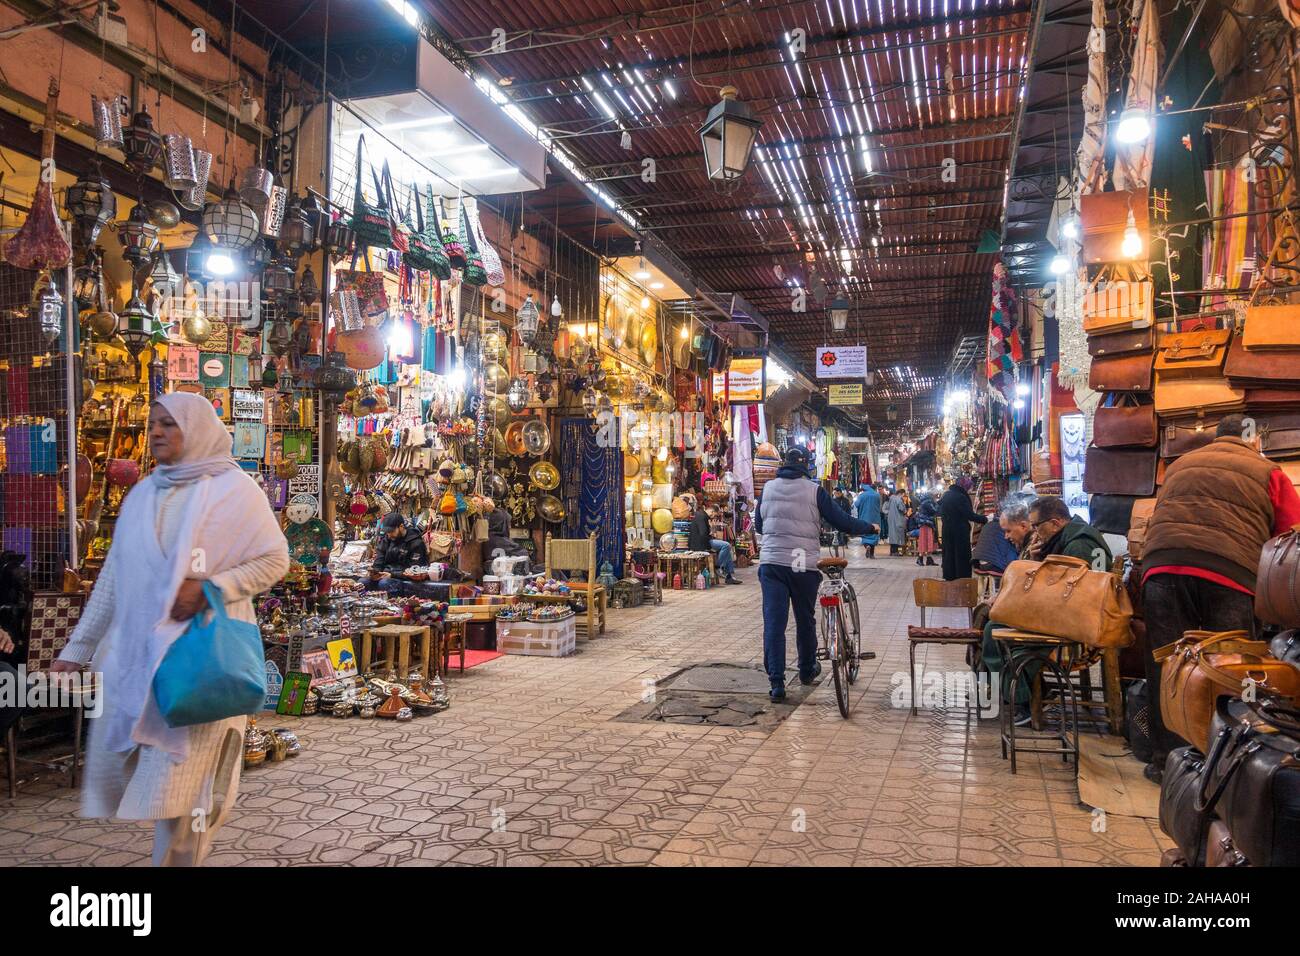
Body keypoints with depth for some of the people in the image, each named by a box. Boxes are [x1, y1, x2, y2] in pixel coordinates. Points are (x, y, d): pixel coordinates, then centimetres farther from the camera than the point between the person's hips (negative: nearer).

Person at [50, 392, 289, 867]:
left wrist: (212, 588, -16)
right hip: (133, 651, 6)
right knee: (111, 769, 10)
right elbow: (113, 578, 14)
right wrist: (77, 647, 13)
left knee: (180, 778, 1)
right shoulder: (141, 495, 11)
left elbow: (275, 559, -3)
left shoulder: (234, 489, -4)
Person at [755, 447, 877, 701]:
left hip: (771, 563, 2)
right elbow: (842, 522, -3)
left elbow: (758, 525, 16)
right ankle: (807, 671, 33)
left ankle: (776, 682, -5)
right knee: (805, 620, 16)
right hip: (804, 565, -1)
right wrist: (871, 528, 13)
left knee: (773, 622, 0)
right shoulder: (814, 490, -5)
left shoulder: (768, 488, 6)